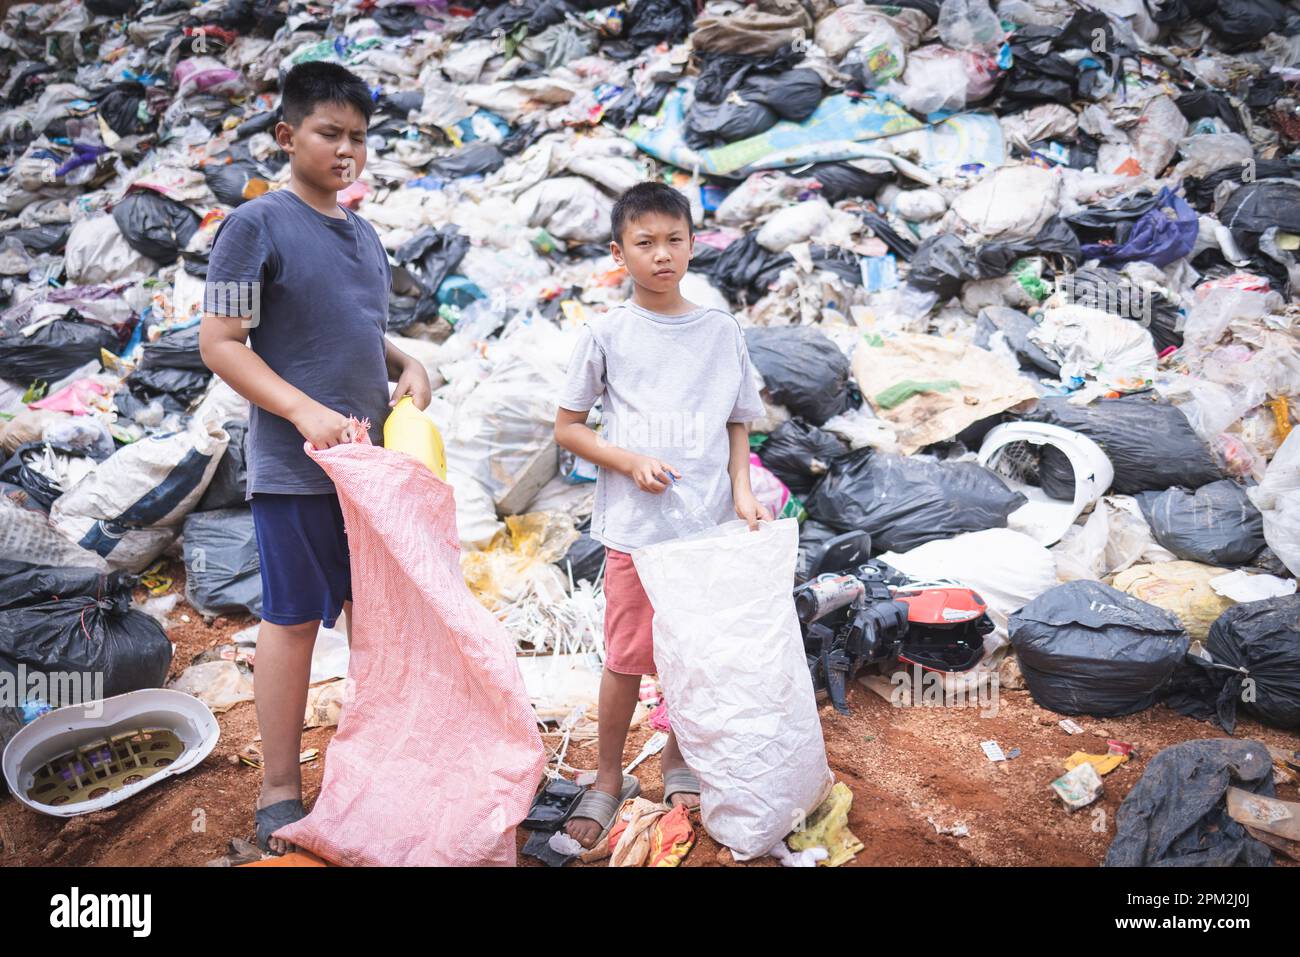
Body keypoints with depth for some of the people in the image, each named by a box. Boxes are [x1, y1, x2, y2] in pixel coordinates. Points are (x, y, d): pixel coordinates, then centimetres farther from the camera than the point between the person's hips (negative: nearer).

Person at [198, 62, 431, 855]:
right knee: (293, 622, 2)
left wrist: (408, 364, 3)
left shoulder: (366, 236, 14)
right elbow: (219, 342, -10)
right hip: (296, 469, -6)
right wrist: (305, 411, -21)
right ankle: (280, 795, 17)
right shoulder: (258, 225, -6)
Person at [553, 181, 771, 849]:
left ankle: (677, 758, 33)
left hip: (710, 523, 2)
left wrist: (742, 491, -3)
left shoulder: (721, 331, 6)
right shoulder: (605, 335, 0)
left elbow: (738, 423, 12)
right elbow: (567, 427, 3)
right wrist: (630, 461, -12)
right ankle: (609, 779, 24)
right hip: (636, 525, -2)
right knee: (628, 656, 5)